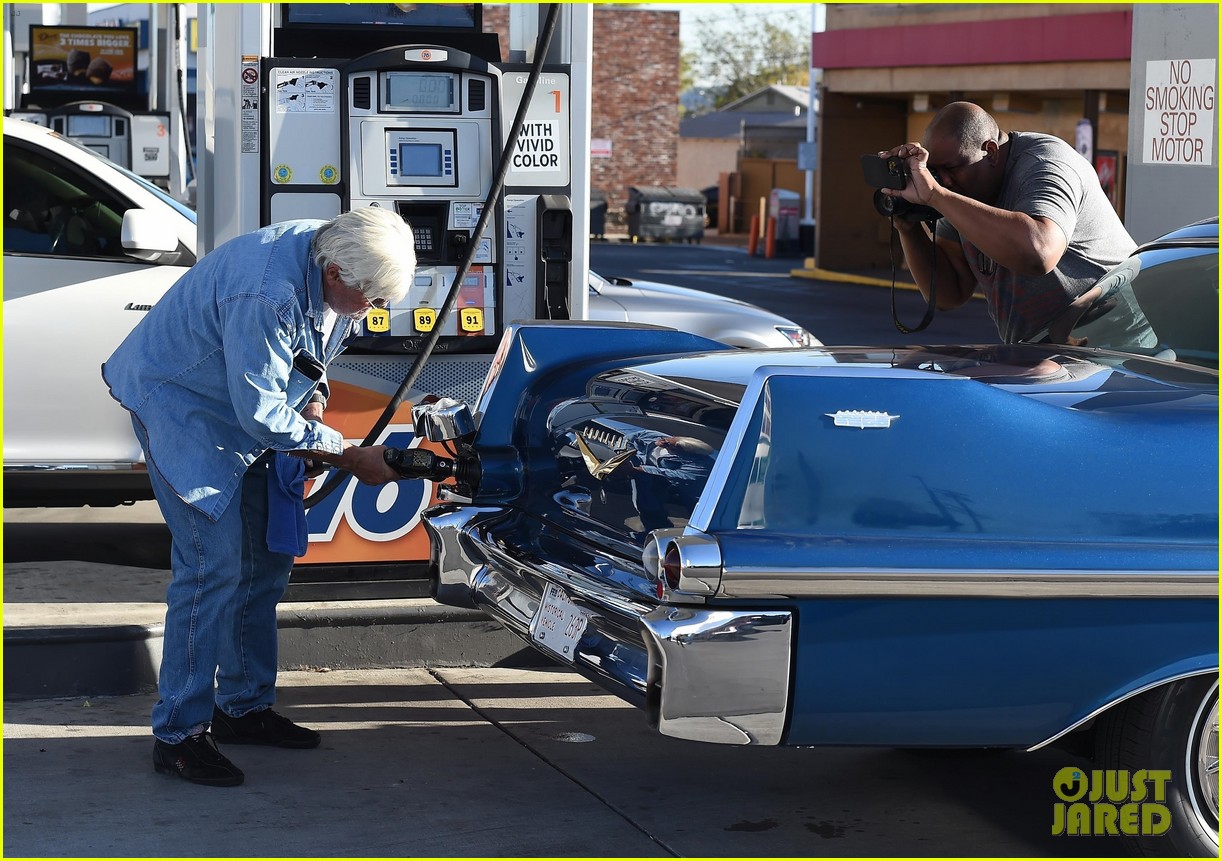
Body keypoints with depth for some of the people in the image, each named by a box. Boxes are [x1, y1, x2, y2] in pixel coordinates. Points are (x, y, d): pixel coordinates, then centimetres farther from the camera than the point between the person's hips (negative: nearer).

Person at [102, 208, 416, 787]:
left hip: (250, 408, 9)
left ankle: (244, 706, 22)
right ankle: (178, 733, -9)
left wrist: (312, 402, -3)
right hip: (181, 407, -9)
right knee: (215, 565, -15)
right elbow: (265, 417, -31)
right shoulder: (266, 295, -37)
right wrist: (352, 457, -23)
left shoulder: (334, 257, -9)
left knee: (267, 559, 9)